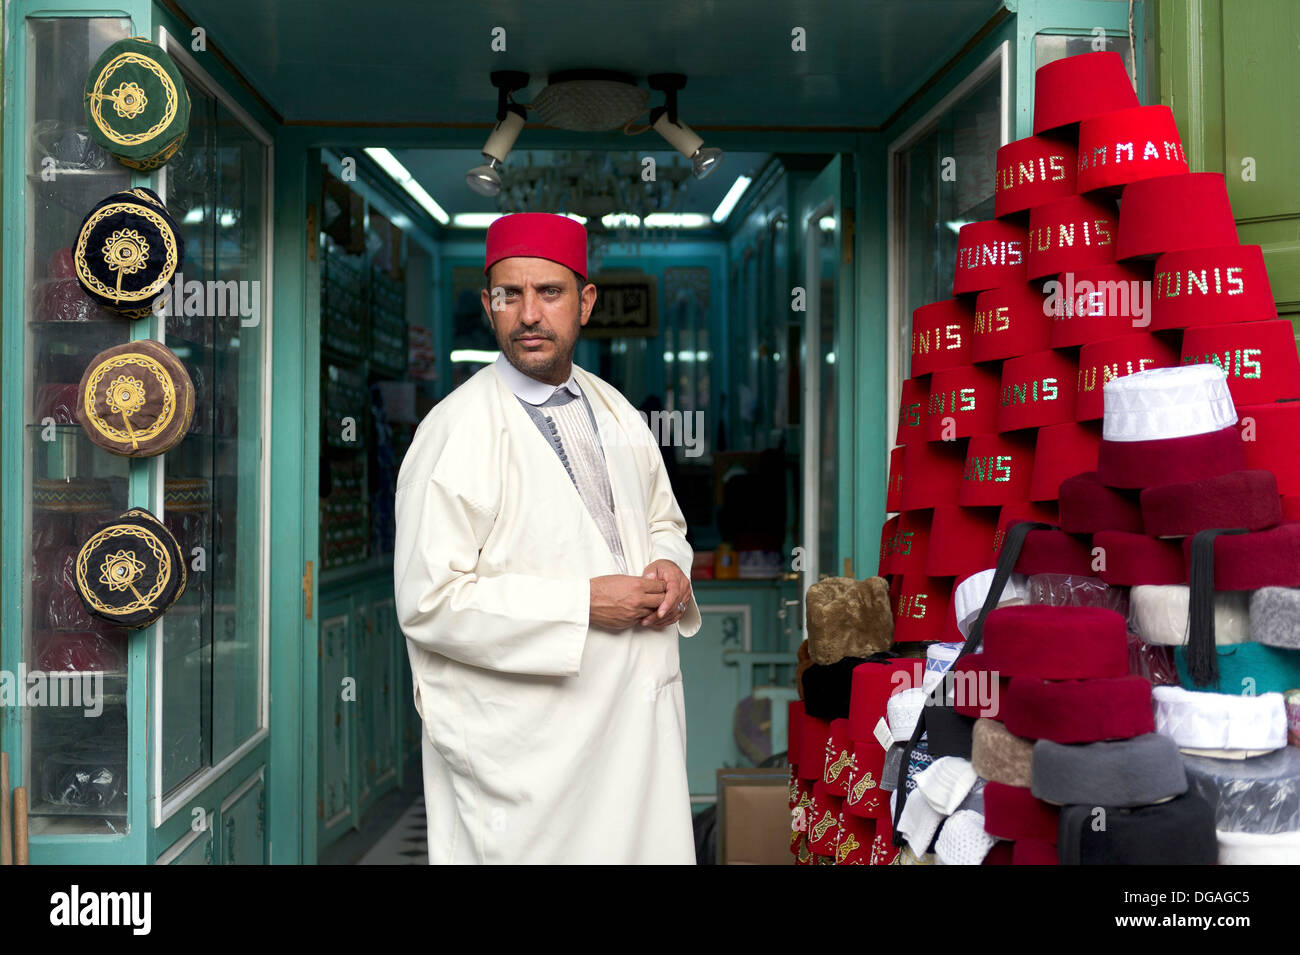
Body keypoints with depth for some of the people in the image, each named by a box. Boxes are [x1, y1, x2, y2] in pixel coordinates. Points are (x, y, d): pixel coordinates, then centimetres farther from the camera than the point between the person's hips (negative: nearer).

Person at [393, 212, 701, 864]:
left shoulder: (614, 411, 8)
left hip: (639, 710, 7)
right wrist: (583, 604, -20)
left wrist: (671, 566, -3)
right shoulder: (457, 430, -14)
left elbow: (663, 521, 21)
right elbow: (429, 602, -19)